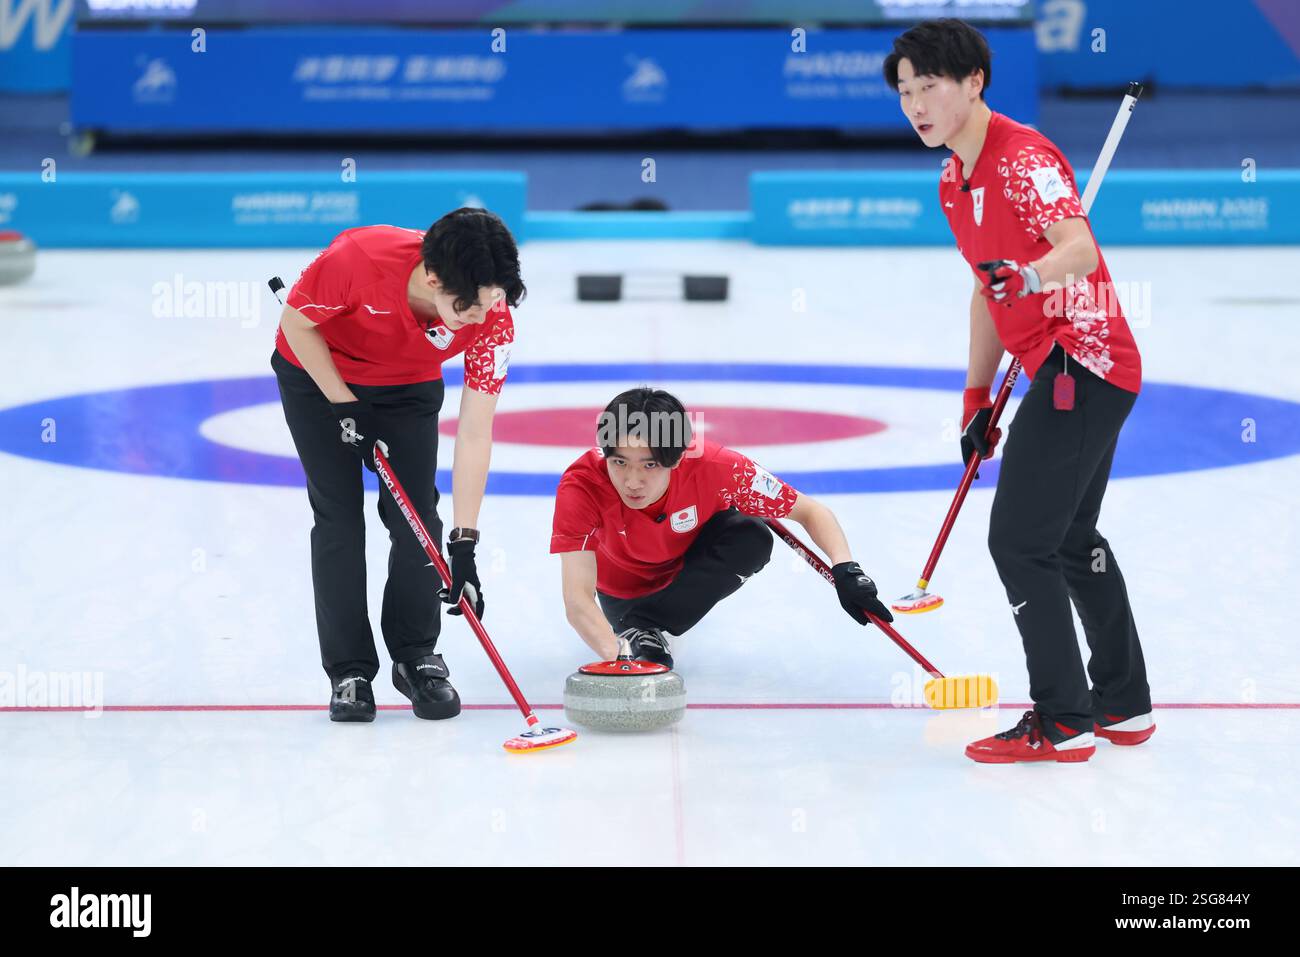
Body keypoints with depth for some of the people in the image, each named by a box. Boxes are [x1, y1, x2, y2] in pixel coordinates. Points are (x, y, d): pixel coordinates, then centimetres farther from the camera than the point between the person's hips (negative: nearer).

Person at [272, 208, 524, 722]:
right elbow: (296, 322, -20)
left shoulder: (493, 319, -31)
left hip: (408, 387, 2)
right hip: (318, 373, -2)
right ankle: (350, 671, 2)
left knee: (415, 514, -6)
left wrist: (464, 545, -27)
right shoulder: (357, 257, -40)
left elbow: (474, 433, -27)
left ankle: (417, 658, 12)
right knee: (338, 516, -7)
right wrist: (343, 407, -19)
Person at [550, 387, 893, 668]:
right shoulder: (581, 484, -40)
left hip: (690, 560, -2)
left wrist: (846, 571, -41)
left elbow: (811, 511, -24)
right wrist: (618, 656, -64)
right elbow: (577, 601, -46)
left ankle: (646, 625, -21)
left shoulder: (714, 467, -37)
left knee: (753, 537, -28)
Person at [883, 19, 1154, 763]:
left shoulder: (1020, 155, -16)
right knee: (1072, 537, 20)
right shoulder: (957, 182, 14)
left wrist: (1030, 275, -50)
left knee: (1020, 540, -12)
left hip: (1080, 362, -11)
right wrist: (977, 400, 19)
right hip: (1071, 369, 11)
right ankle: (1125, 704, 32)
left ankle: (1063, 723, -6)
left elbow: (1082, 249, -30)